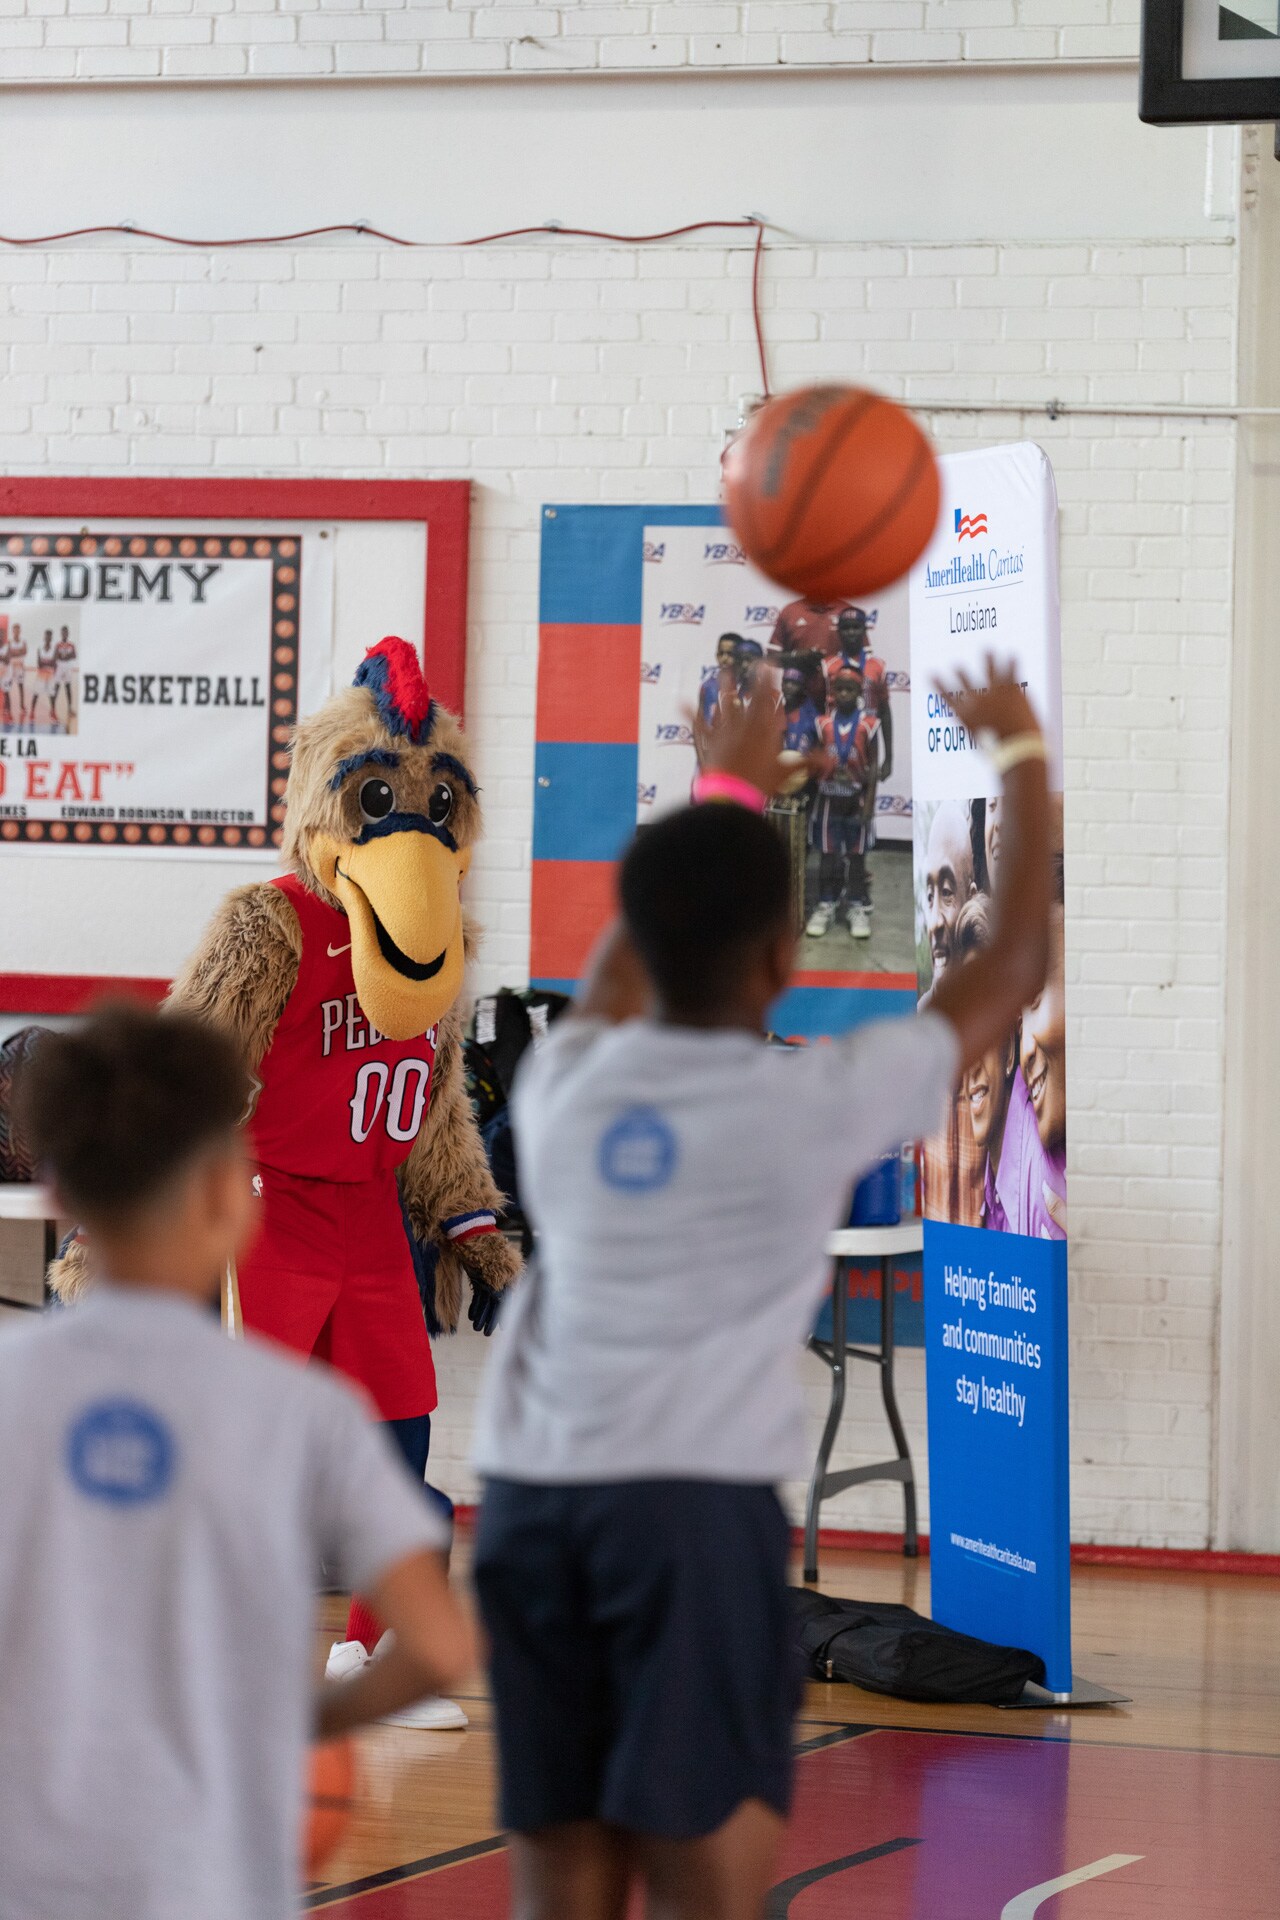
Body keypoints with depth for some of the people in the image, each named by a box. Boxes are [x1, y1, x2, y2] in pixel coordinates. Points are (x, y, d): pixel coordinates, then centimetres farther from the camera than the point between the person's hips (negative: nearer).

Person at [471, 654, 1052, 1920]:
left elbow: (617, 976, 36)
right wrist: (1022, 756, 28)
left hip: (528, 1496, 5)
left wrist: (724, 794, 48)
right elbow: (1011, 970, 14)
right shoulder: (816, 1102, 0)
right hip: (695, 1503, -5)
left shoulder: (563, 1084, 11)